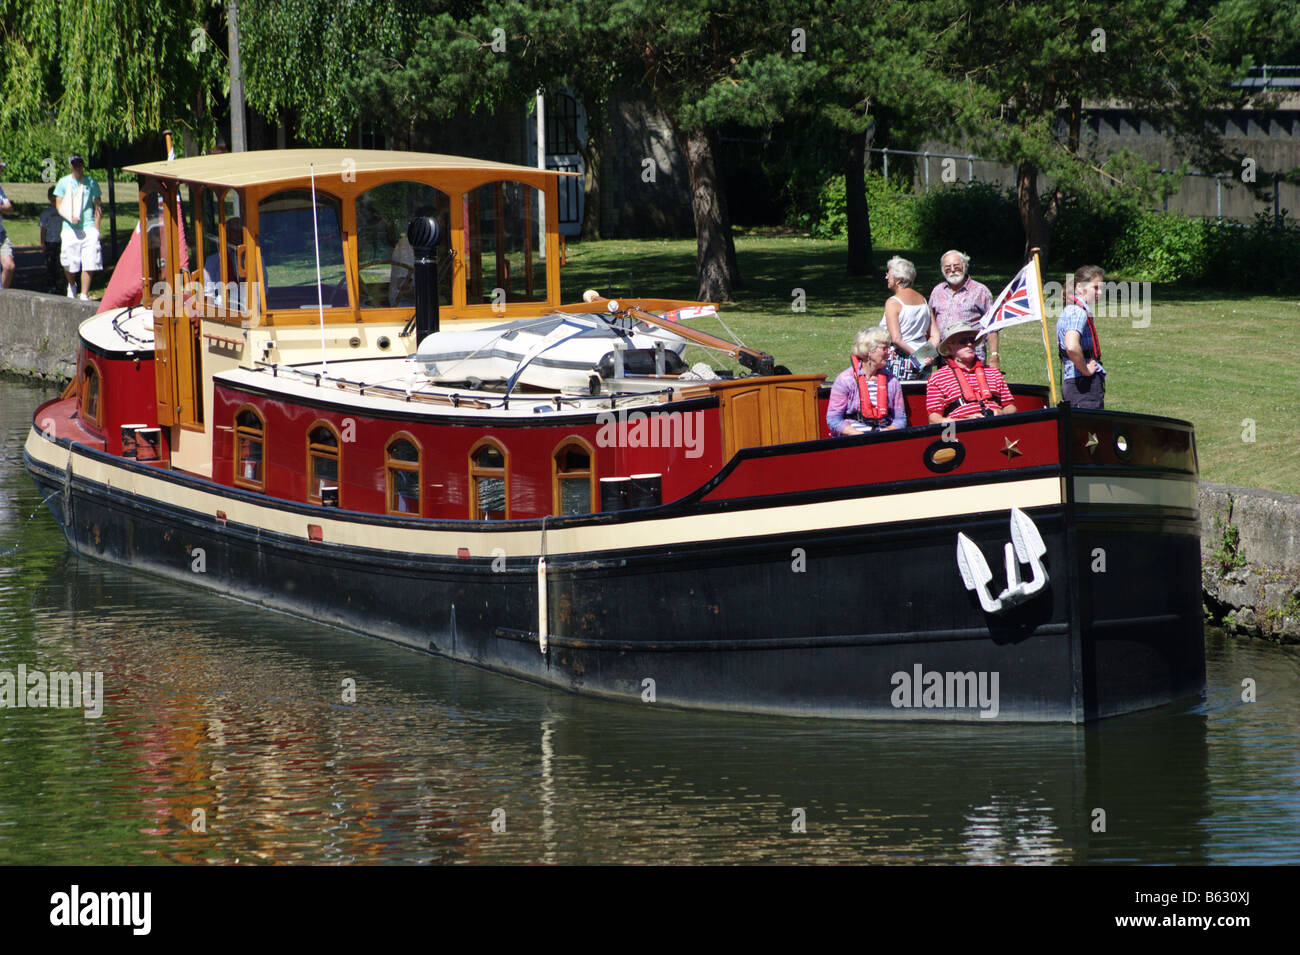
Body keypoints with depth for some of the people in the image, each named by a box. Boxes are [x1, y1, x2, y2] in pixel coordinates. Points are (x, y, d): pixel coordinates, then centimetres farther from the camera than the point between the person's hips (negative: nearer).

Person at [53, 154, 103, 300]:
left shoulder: (91, 182, 8)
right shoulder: (64, 182, 7)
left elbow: (98, 206, 11)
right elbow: (59, 206, 5)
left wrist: (96, 226, 1)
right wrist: (70, 217, -13)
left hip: (89, 227, 0)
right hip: (70, 228, 0)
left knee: (89, 263, -9)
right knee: (69, 265, 3)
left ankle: (84, 295, -2)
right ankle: (72, 285, 34)